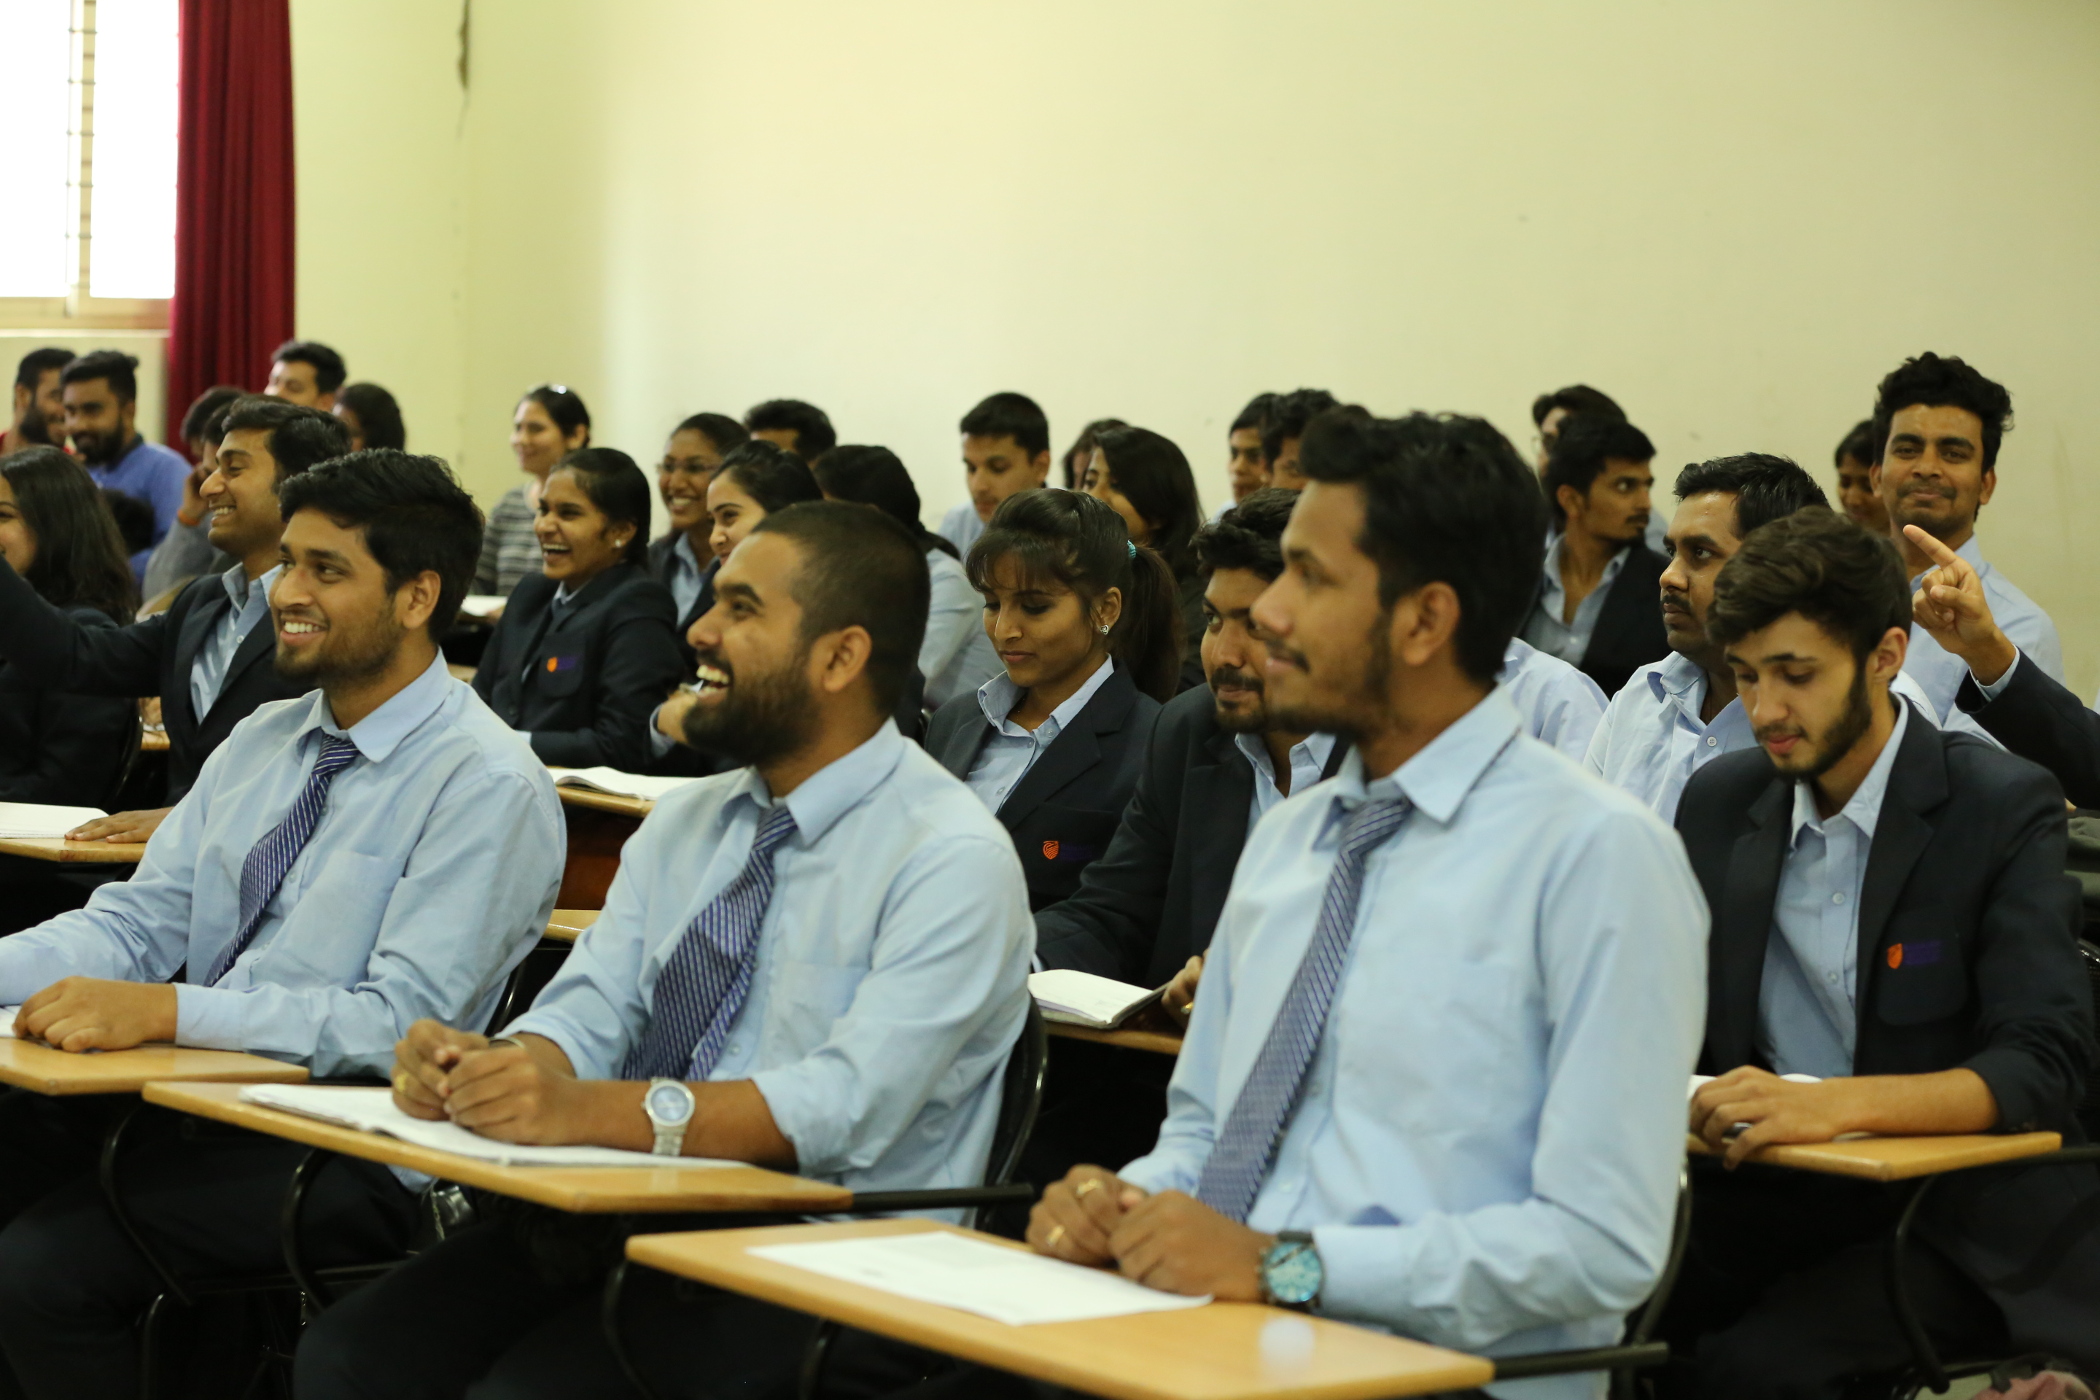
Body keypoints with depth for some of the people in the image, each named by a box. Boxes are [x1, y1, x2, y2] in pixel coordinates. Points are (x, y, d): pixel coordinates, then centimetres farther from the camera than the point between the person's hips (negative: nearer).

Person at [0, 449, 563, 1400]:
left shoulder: (488, 786, -10)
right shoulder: (261, 742, 14)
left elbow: (403, 1022, -18)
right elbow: (138, 921, 11)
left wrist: (166, 1011, -26)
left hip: (343, 1153, -7)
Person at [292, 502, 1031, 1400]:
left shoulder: (952, 858, -10)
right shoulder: (685, 823, 14)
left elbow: (851, 1106, -22)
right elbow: (589, 1012, 7)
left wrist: (585, 1107, -31)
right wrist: (495, 1064, -17)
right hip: (620, 1218, 6)